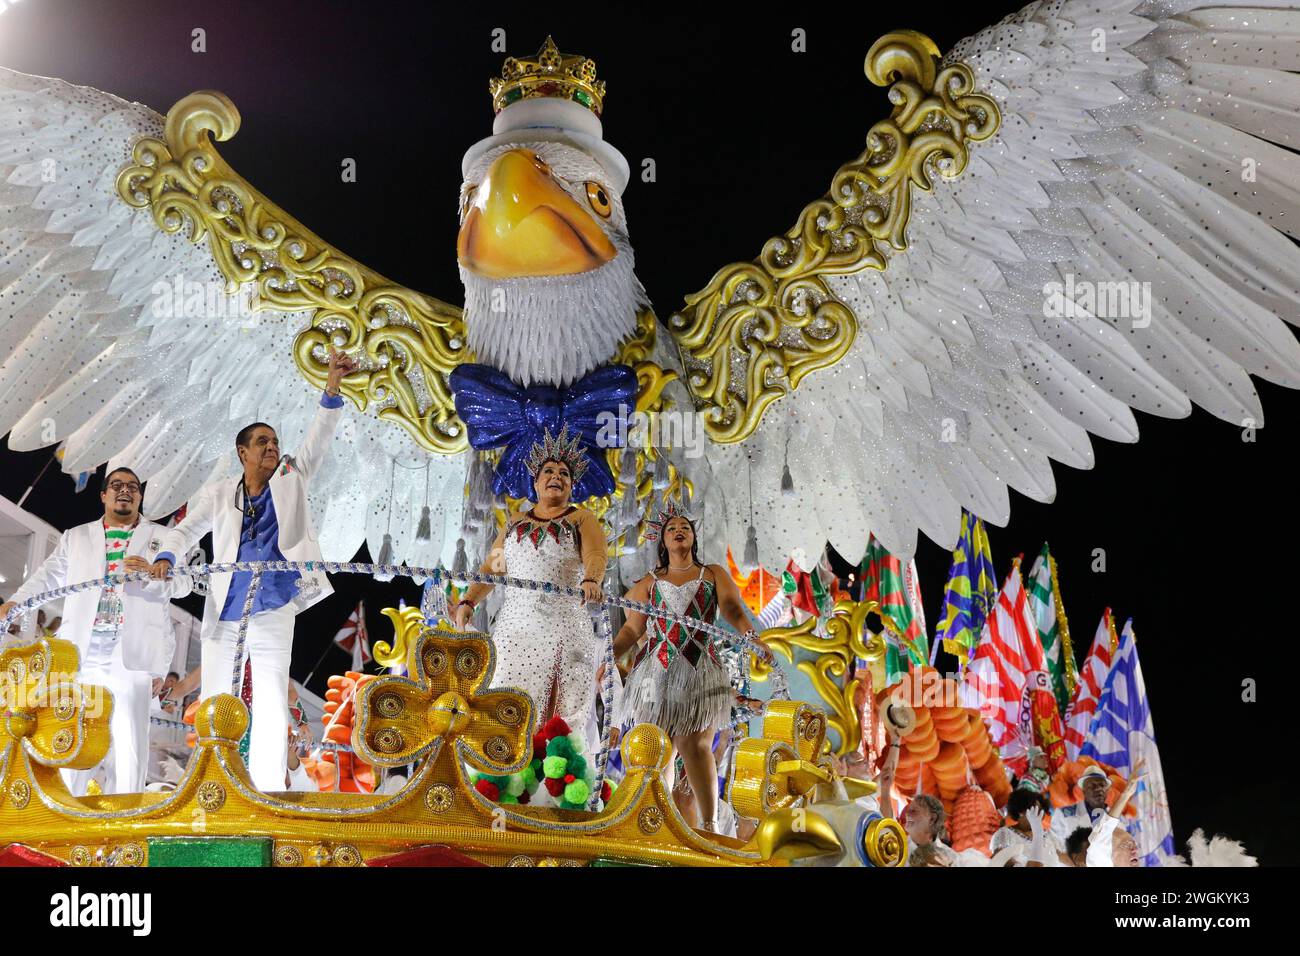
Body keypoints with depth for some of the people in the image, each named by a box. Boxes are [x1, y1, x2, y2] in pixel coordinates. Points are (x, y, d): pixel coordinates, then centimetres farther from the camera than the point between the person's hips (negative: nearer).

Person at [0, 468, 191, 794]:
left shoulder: (162, 538, 15)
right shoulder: (75, 537, 22)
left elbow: (183, 584, 3)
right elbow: (48, 576, 9)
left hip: (130, 654, -2)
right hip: (81, 652, 2)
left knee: (128, 739, -6)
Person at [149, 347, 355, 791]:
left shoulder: (291, 480, 5)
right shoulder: (219, 493, 4)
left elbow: (319, 437, -4)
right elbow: (186, 529, 8)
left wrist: (333, 385, -16)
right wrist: (166, 558, -14)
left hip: (273, 616, 0)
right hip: (223, 614, 0)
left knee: (272, 705, 0)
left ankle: (268, 786, 6)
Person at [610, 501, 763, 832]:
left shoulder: (713, 575, 13)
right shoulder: (650, 582, 16)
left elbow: (732, 607, -2)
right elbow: (632, 628, 12)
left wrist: (750, 634, -21)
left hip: (700, 669, -1)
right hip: (656, 669, 1)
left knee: (697, 746, -5)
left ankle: (710, 824, 2)